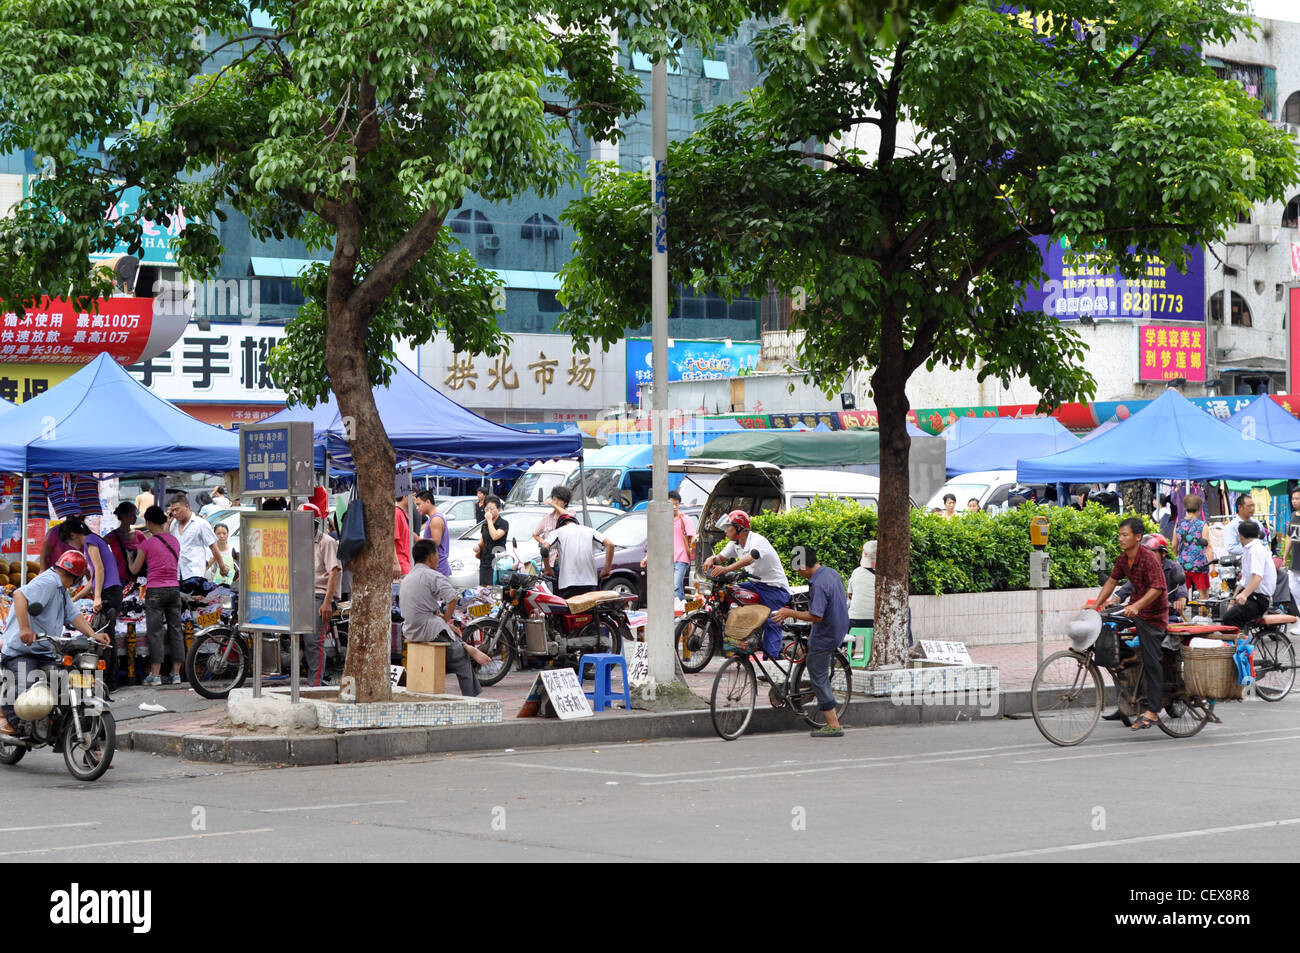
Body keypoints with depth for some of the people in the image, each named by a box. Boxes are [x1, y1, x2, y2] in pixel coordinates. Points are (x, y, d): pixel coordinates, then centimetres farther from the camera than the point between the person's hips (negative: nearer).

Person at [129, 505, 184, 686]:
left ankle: (155, 674, -4)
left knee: (155, 632, -2)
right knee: (175, 631, 7)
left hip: (155, 590, -5)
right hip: (174, 589, 5)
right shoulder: (174, 541, 8)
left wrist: (130, 558, 21)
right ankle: (176, 673, 7)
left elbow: (134, 570, 0)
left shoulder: (147, 544, -7)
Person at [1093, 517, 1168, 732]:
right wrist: (1096, 605, 6)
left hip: (1152, 613, -9)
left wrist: (1136, 606, -40)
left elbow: (1157, 588, -29)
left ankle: (1152, 712, -5)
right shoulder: (1123, 558, 2)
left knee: (1152, 661, -7)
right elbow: (1112, 581, 13)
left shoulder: (1149, 558, -22)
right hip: (1134, 607, 9)